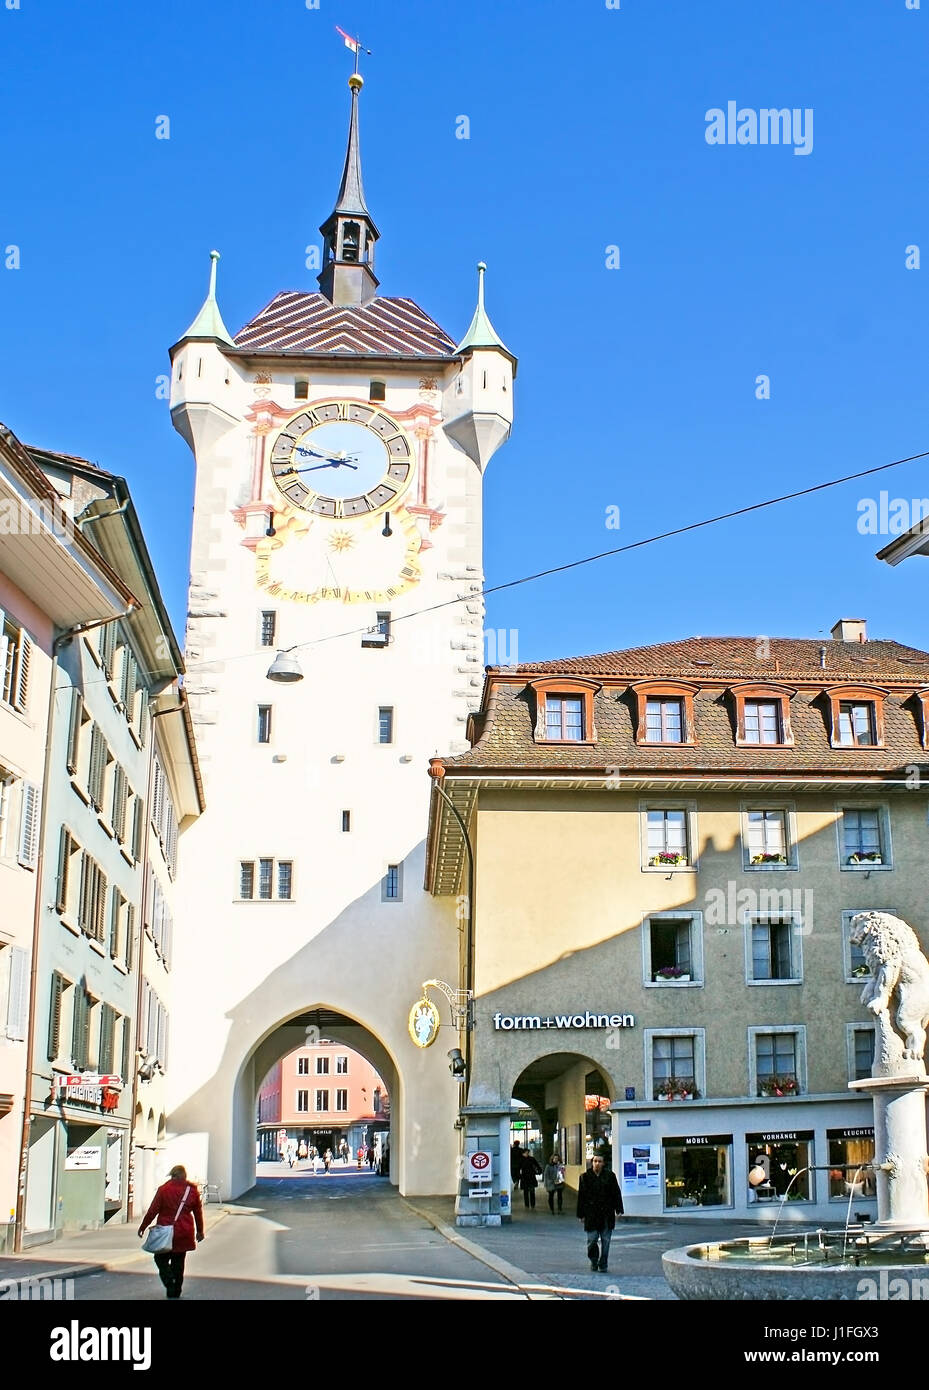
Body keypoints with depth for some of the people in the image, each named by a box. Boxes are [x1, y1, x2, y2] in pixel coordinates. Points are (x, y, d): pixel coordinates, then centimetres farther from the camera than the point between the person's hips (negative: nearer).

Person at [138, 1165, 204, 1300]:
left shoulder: (164, 1189, -6)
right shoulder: (192, 1190, 4)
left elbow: (153, 1210, -7)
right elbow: (198, 1212, 12)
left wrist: (143, 1227, 3)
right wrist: (200, 1231, 23)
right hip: (184, 1233, 4)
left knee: (161, 1258, 8)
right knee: (179, 1261, 13)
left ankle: (169, 1283, -11)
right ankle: (176, 1291, 16)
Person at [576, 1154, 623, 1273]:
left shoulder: (610, 1176, 3)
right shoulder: (585, 1177, 3)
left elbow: (616, 1193, 5)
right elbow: (581, 1197, 4)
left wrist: (619, 1210, -2)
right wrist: (581, 1214, 2)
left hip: (607, 1214, 0)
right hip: (591, 1214, 0)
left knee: (605, 1240, 3)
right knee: (591, 1240, -1)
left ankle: (603, 1264, 14)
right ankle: (593, 1261, 22)